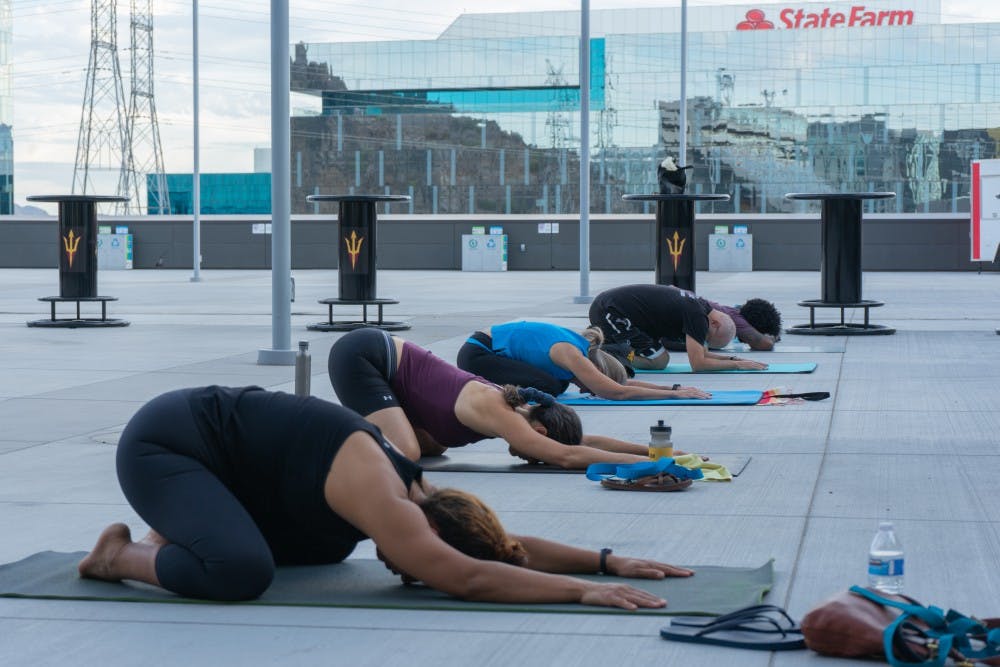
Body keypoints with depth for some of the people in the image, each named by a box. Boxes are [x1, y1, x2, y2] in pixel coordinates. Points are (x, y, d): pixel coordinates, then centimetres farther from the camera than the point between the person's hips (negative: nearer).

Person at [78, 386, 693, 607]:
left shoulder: (406, 485, -3)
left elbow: (501, 544, 4)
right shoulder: (379, 495, -30)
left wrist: (607, 559, -3)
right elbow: (465, 578, -38)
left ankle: (182, 531, 22)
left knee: (331, 546, 19)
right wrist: (584, 590, -37)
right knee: (242, 570, -31)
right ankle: (123, 555, -4)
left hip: (205, 421, 9)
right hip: (161, 443, -9)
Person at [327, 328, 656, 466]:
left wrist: (653, 449, -3)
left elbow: (585, 441, 4)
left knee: (433, 446, 14)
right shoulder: (493, 411, -25)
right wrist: (640, 461, -33)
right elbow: (566, 456, -34)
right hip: (358, 355, -9)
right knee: (406, 453, -21)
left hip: (378, 349, 9)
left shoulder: (511, 406, -1)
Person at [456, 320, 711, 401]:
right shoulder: (570, 354, -23)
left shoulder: (584, 348, 3)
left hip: (492, 350, 9)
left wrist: (675, 387, 2)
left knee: (560, 384, 9)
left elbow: (626, 382, 11)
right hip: (475, 355, -9)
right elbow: (616, 392, -28)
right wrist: (675, 394, -26)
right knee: (548, 387, -20)